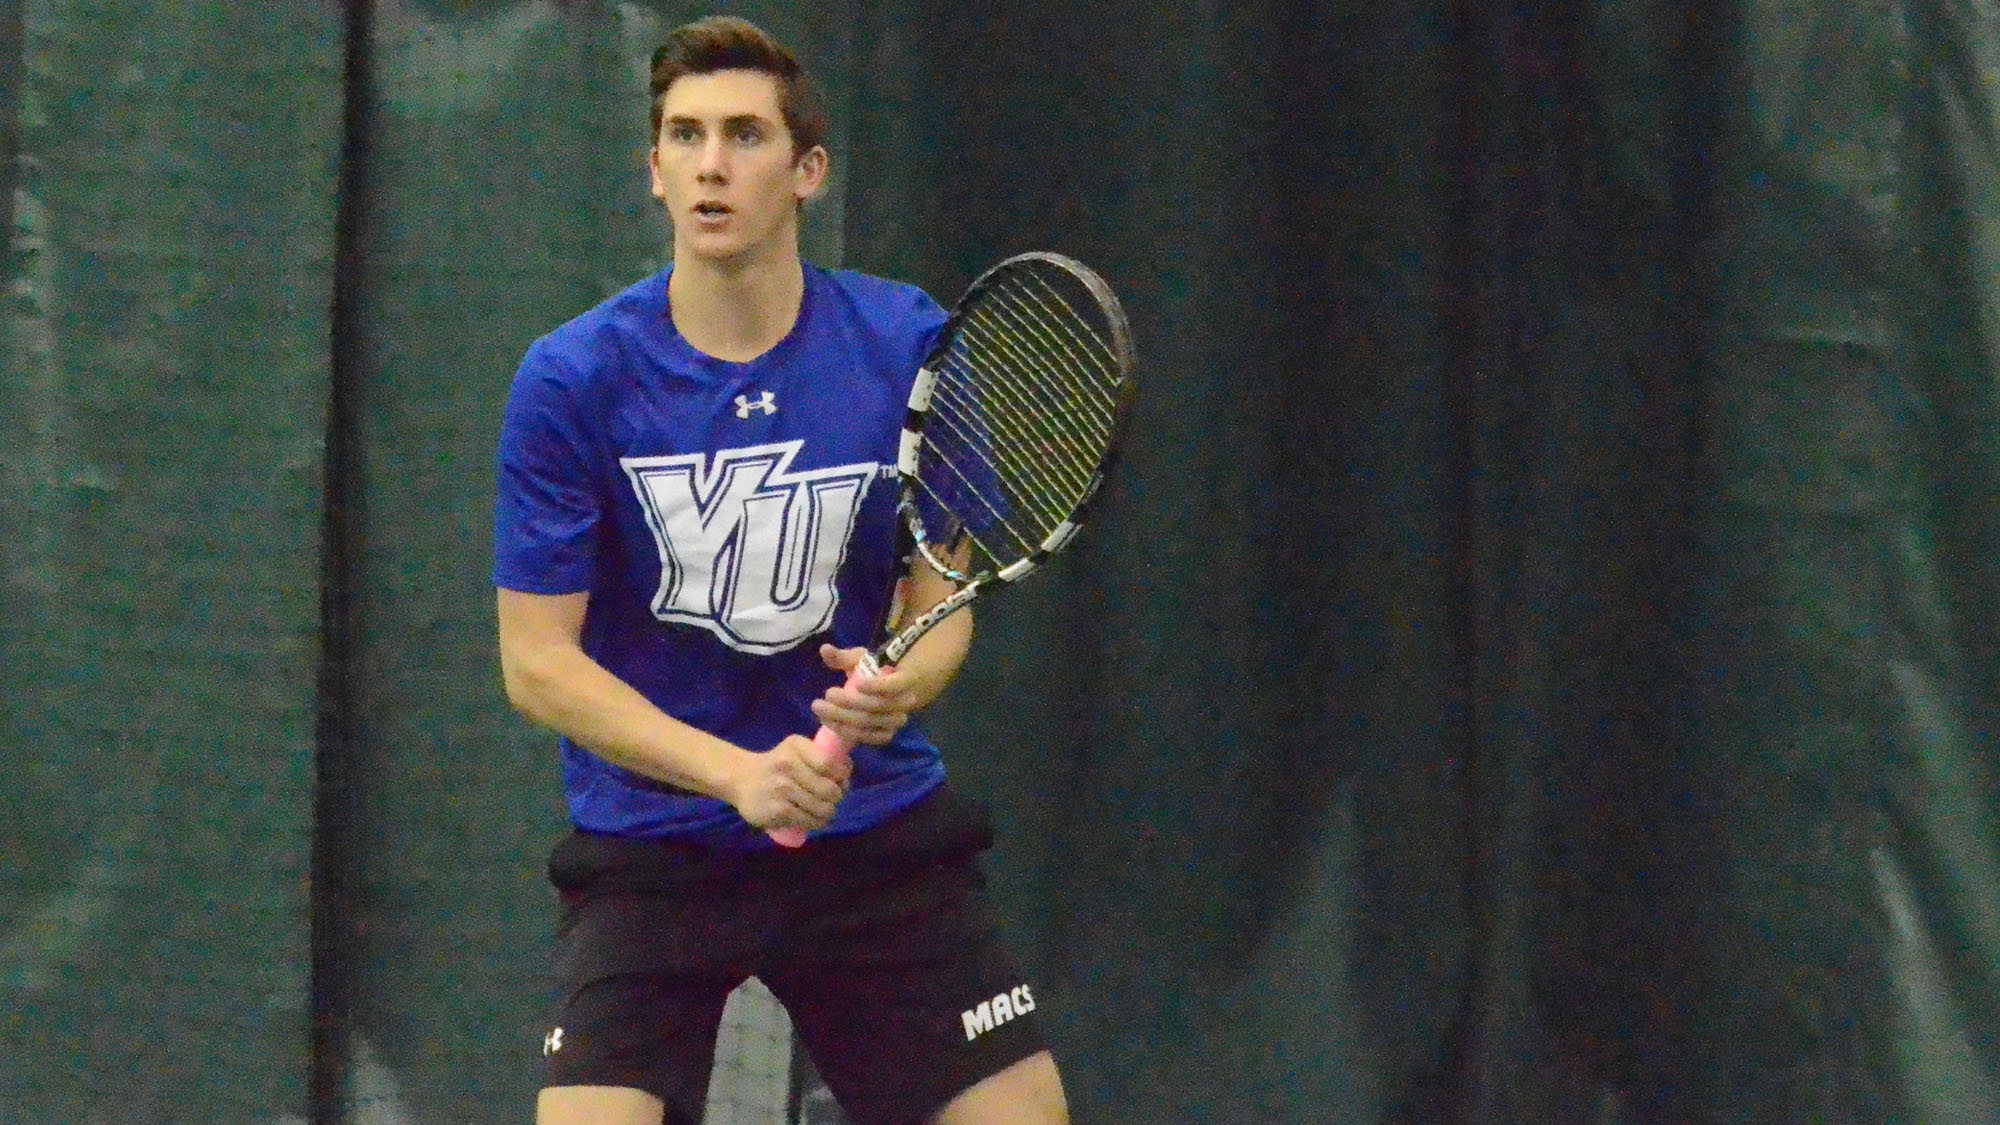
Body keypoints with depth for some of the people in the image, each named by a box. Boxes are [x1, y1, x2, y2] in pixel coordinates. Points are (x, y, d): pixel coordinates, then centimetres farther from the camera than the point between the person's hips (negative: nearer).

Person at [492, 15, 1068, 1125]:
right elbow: (536, 661, -9)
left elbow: (941, 602, 3)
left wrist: (901, 684, -22)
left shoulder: (908, 346, -5)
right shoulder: (570, 379, -11)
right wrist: (735, 773, -22)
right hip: (649, 851, -2)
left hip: (878, 833, 2)